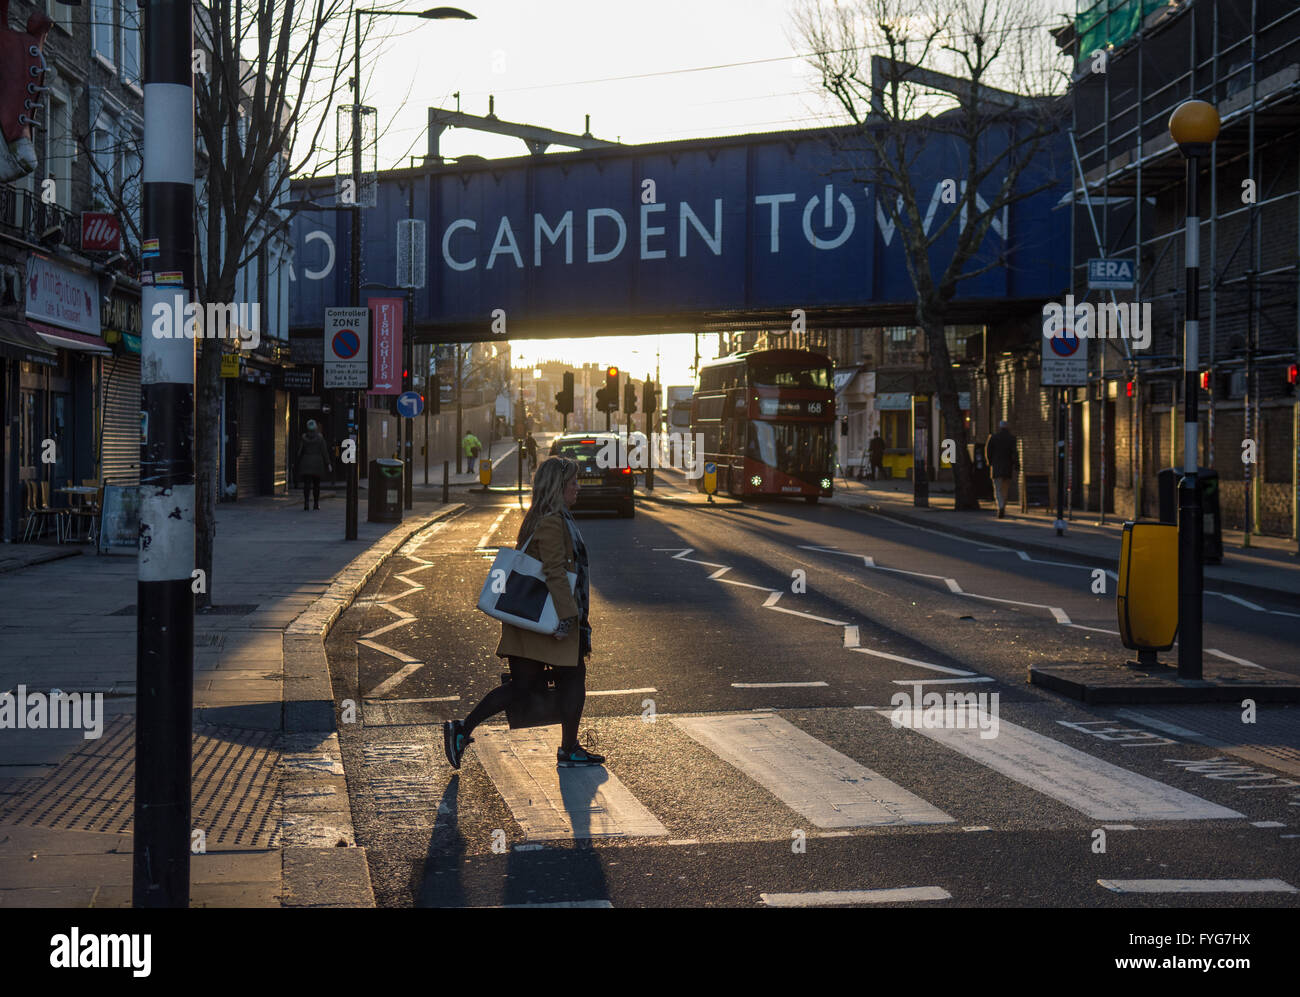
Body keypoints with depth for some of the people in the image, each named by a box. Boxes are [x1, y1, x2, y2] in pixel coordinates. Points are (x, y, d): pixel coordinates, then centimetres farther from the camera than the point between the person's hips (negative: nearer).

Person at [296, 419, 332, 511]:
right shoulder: (320, 438, -3)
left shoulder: (303, 438, -2)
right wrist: (328, 464, 1)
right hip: (317, 463, 0)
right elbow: (324, 451, -3)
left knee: (307, 484, -2)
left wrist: (298, 463, 8)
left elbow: (300, 452, -1)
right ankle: (316, 503, 17)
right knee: (316, 484, 12)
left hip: (306, 463, 0)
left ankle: (306, 503, -18)